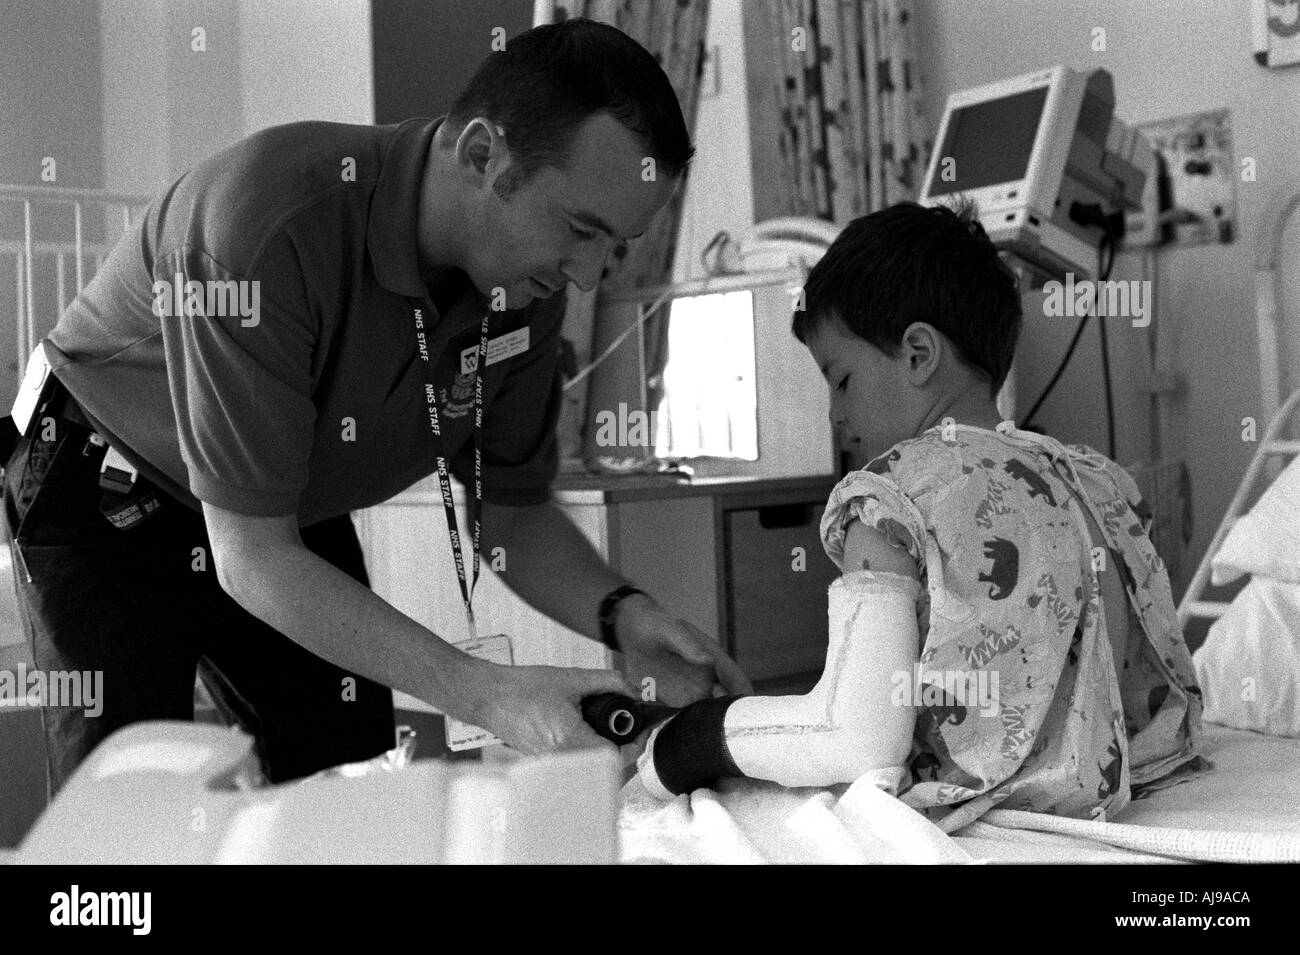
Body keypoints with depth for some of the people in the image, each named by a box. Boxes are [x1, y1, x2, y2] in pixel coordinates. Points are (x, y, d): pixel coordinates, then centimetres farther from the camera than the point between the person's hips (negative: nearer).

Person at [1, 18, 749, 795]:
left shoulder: (525, 281, -16)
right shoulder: (272, 226, -36)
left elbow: (514, 510, -4)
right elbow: (251, 559, -33)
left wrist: (622, 613, -24)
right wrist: (481, 693, -38)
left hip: (297, 512, 5)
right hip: (109, 498, -5)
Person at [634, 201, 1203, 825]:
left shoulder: (888, 492, -12)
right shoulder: (1102, 482, 5)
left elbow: (862, 741, -21)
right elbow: (1170, 700, 8)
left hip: (974, 810, -7)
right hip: (1099, 790, 7)